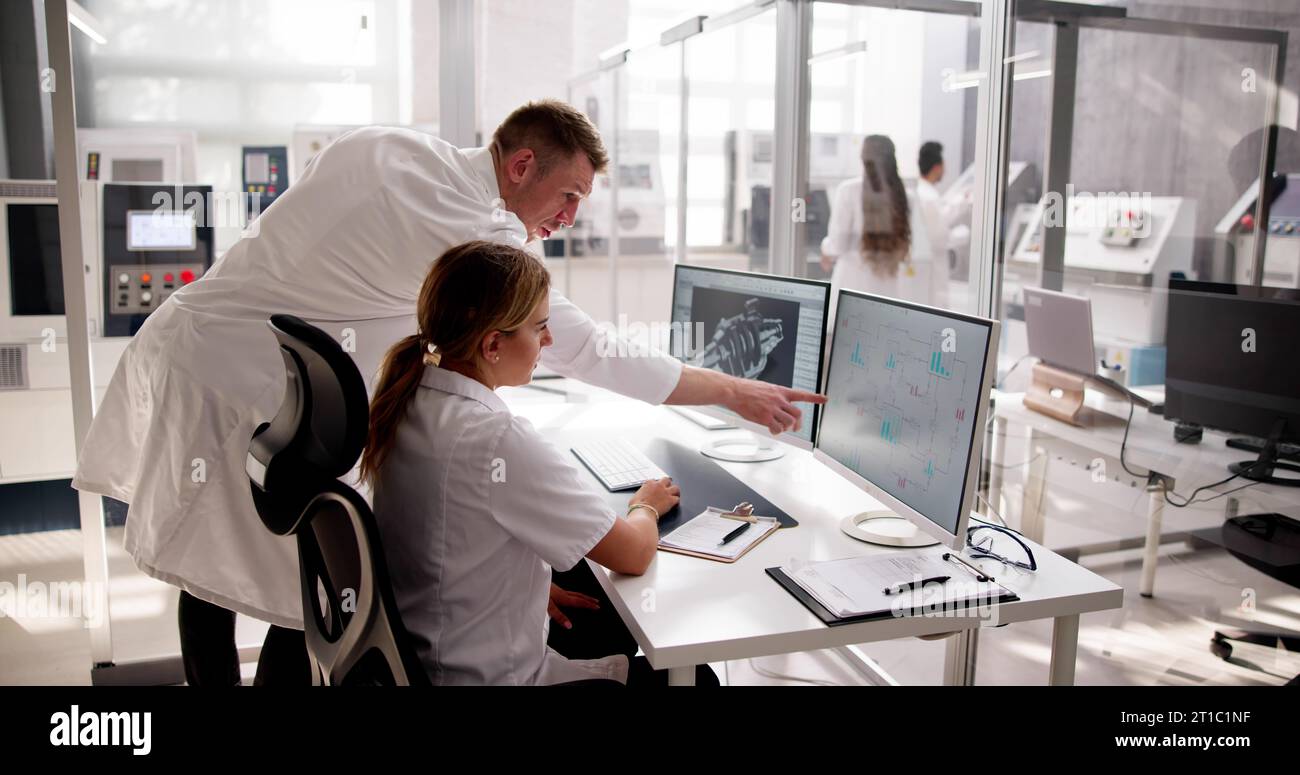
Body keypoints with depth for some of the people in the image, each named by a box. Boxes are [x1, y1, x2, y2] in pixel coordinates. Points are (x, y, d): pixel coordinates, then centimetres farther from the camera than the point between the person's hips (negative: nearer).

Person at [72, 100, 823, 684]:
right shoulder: (485, 239, -19)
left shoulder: (384, 142, 4)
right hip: (241, 391, -9)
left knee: (211, 564, 20)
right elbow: (594, 355, -15)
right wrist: (735, 392, -6)